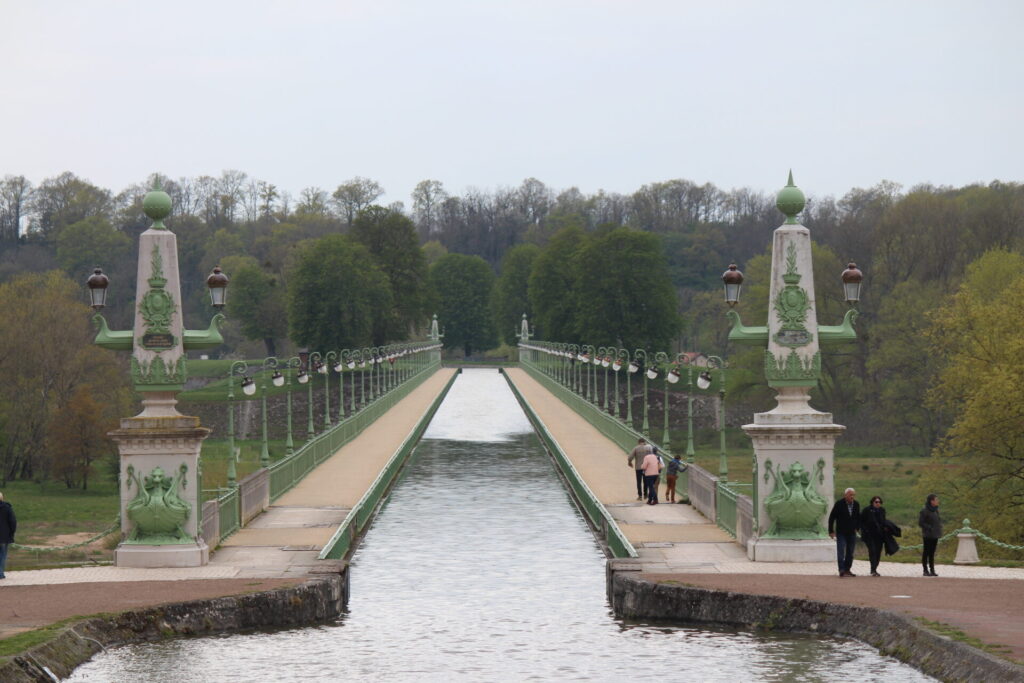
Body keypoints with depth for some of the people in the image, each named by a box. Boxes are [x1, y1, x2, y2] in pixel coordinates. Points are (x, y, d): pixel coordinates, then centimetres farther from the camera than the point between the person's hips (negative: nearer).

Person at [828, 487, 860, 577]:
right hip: (841, 533, -5)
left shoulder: (856, 504, 5)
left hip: (852, 533, 5)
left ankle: (847, 570, 14)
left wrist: (857, 528, 10)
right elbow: (831, 517, -5)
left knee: (850, 553, 7)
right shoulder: (839, 504, -8)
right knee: (841, 552, -10)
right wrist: (831, 531, -7)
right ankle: (842, 570, -14)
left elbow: (858, 518, 20)